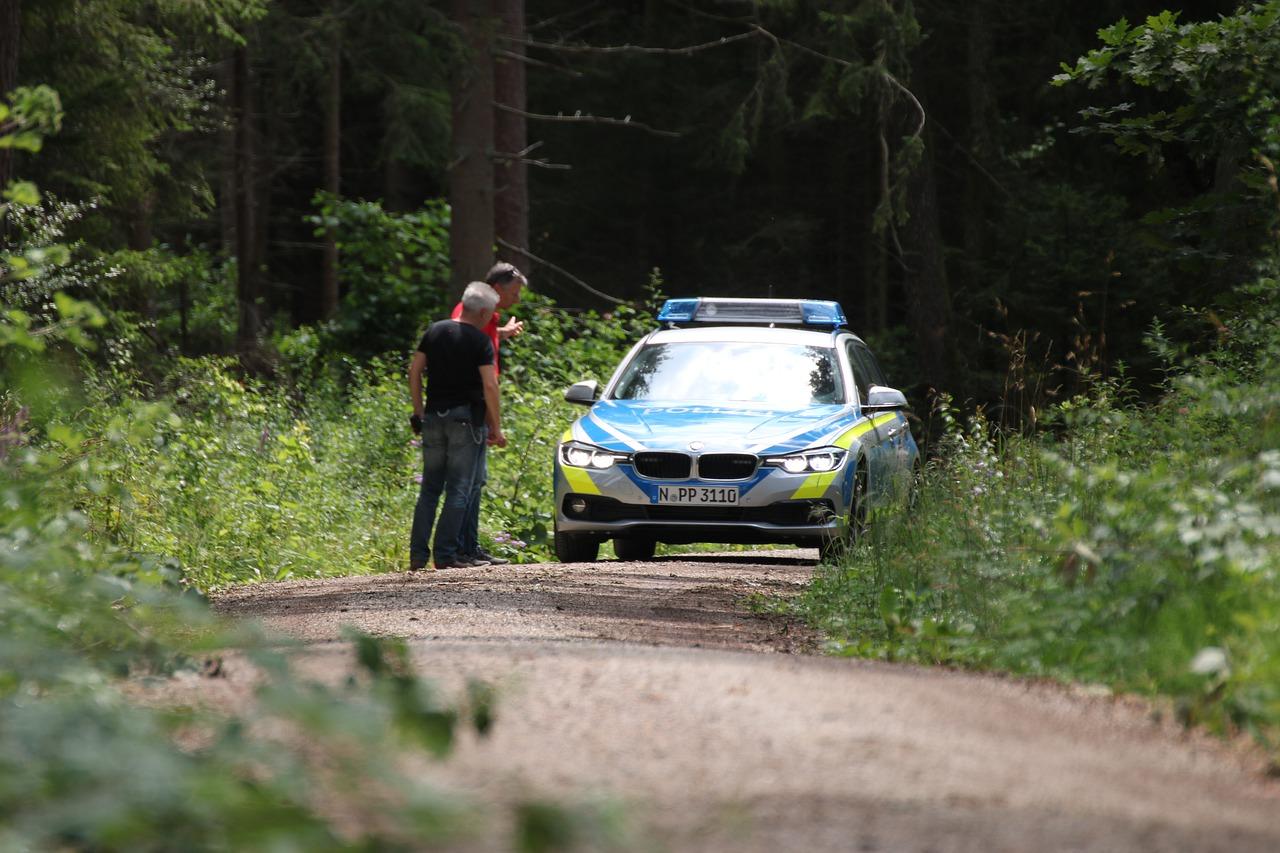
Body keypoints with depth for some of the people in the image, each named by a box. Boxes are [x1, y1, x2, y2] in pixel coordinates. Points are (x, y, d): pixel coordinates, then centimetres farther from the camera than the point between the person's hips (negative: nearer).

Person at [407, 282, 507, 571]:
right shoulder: (480, 341, -8)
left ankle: (418, 555, 5)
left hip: (434, 417, 5)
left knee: (430, 490, 11)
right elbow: (489, 386, -13)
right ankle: (445, 554, -5)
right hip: (465, 418, -5)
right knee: (458, 490, -1)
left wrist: (418, 411, 15)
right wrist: (496, 427, -7)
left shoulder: (435, 331, 8)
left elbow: (414, 371, 8)